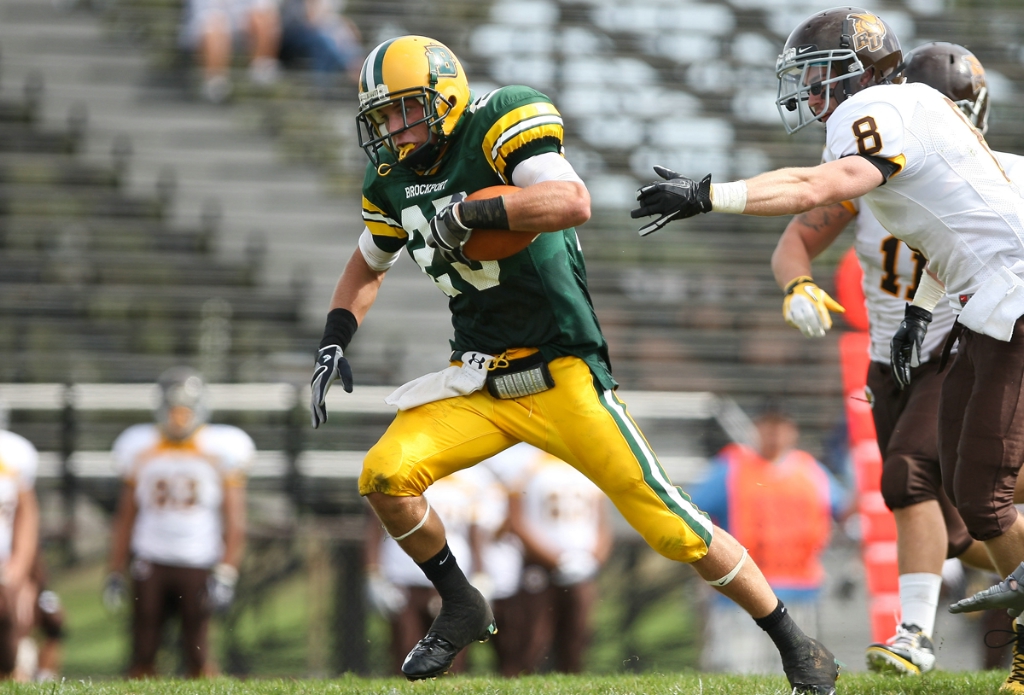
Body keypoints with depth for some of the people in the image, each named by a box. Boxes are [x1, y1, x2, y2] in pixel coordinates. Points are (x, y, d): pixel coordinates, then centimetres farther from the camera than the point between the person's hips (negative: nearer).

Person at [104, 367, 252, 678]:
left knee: (197, 655, -5)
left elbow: (235, 521, 0)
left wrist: (226, 574, -9)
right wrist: (115, 573, 12)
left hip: (199, 564, -2)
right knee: (142, 656, -1)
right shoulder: (141, 448, 10)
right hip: (150, 563, 2)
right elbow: (125, 517, 16)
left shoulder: (220, 450, 2)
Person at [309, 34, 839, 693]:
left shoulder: (501, 124, -14)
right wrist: (334, 346, 11)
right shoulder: (393, 180, 7)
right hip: (479, 383, 6)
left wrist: (467, 211, -30)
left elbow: (572, 202, -32)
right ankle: (462, 609, 7)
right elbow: (368, 266, 25)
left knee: (669, 522, -8)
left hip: (562, 375, -6)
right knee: (386, 476, -17)